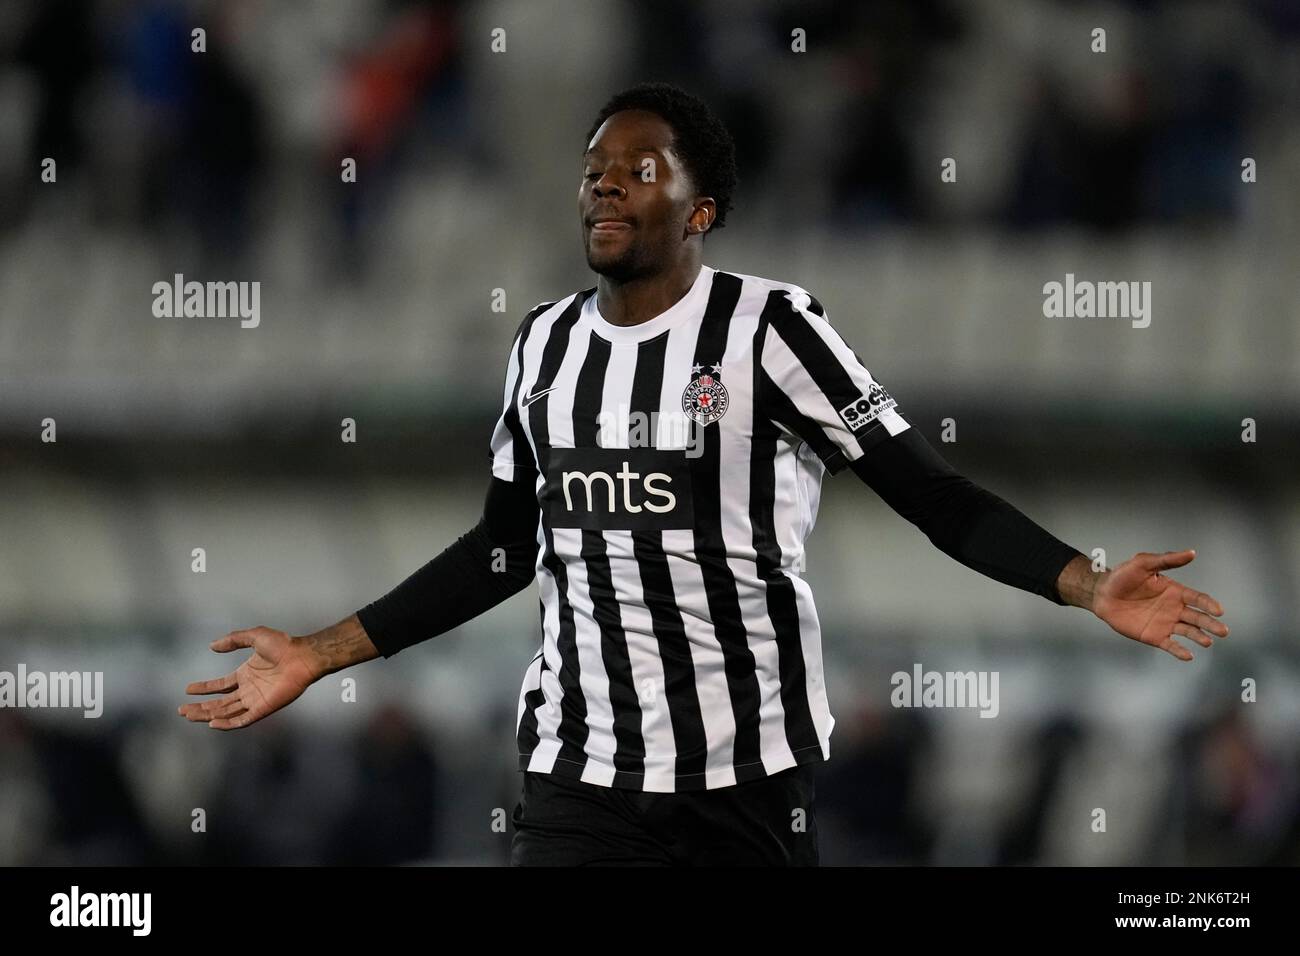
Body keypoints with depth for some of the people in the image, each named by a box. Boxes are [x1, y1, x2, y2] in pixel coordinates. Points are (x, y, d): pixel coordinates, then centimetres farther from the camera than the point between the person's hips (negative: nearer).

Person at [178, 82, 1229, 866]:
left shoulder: (769, 328, -7)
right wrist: (319, 655, 19)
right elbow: (504, 548, 20)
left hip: (748, 774, -4)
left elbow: (936, 496, -8)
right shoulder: (548, 342, 10)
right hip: (578, 774, 4)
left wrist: (1089, 586, -22)